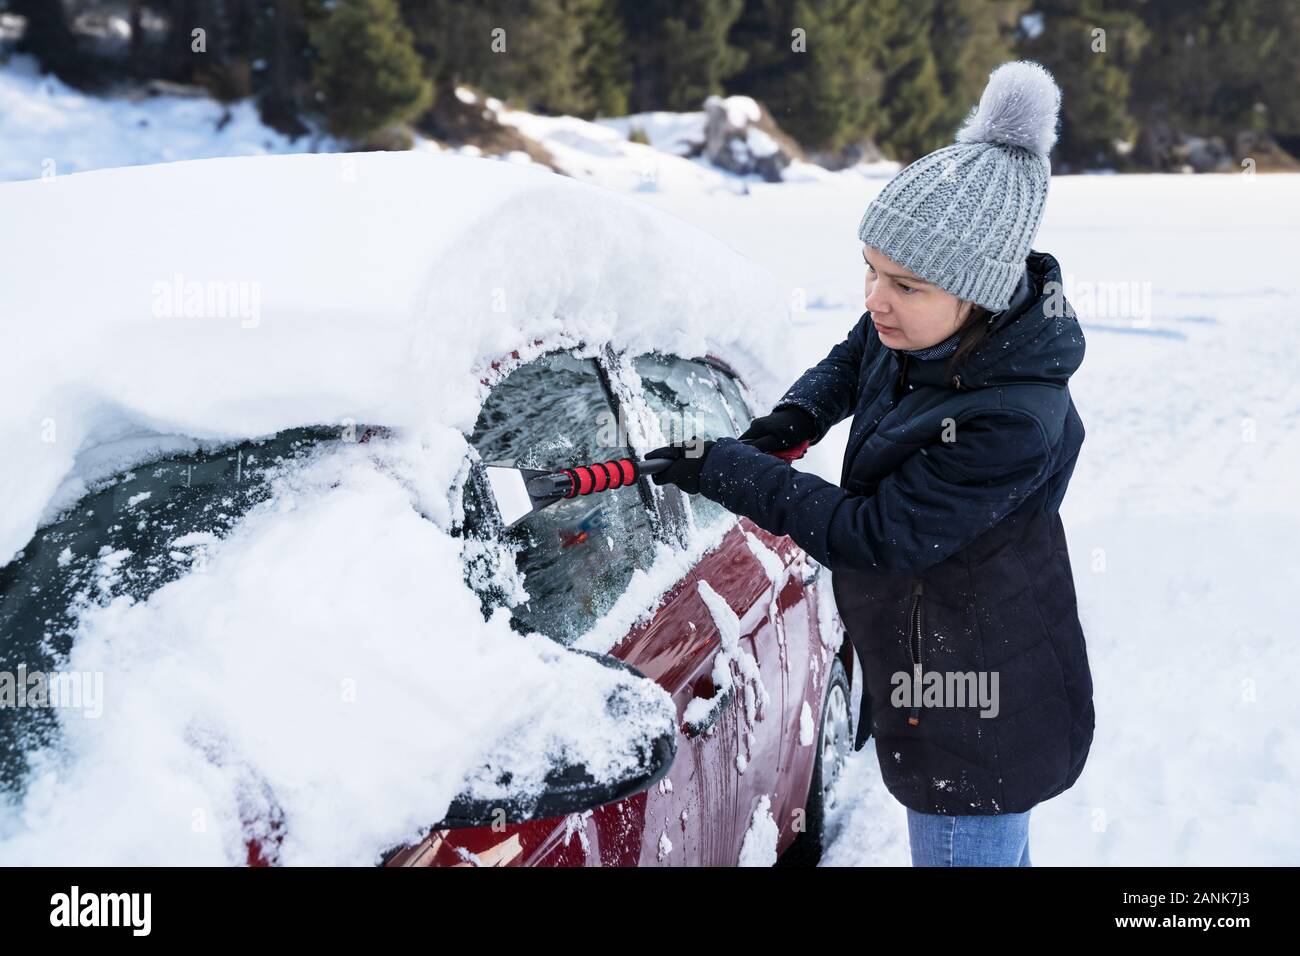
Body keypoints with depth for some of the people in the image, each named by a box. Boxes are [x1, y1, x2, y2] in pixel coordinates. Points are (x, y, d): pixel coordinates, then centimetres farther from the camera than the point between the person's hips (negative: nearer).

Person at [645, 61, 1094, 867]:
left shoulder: (1012, 424, -36)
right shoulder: (921, 327, -11)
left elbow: (875, 536, -28)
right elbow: (854, 359, 14)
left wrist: (729, 471, -23)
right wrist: (795, 418, -5)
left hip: (976, 720, -8)